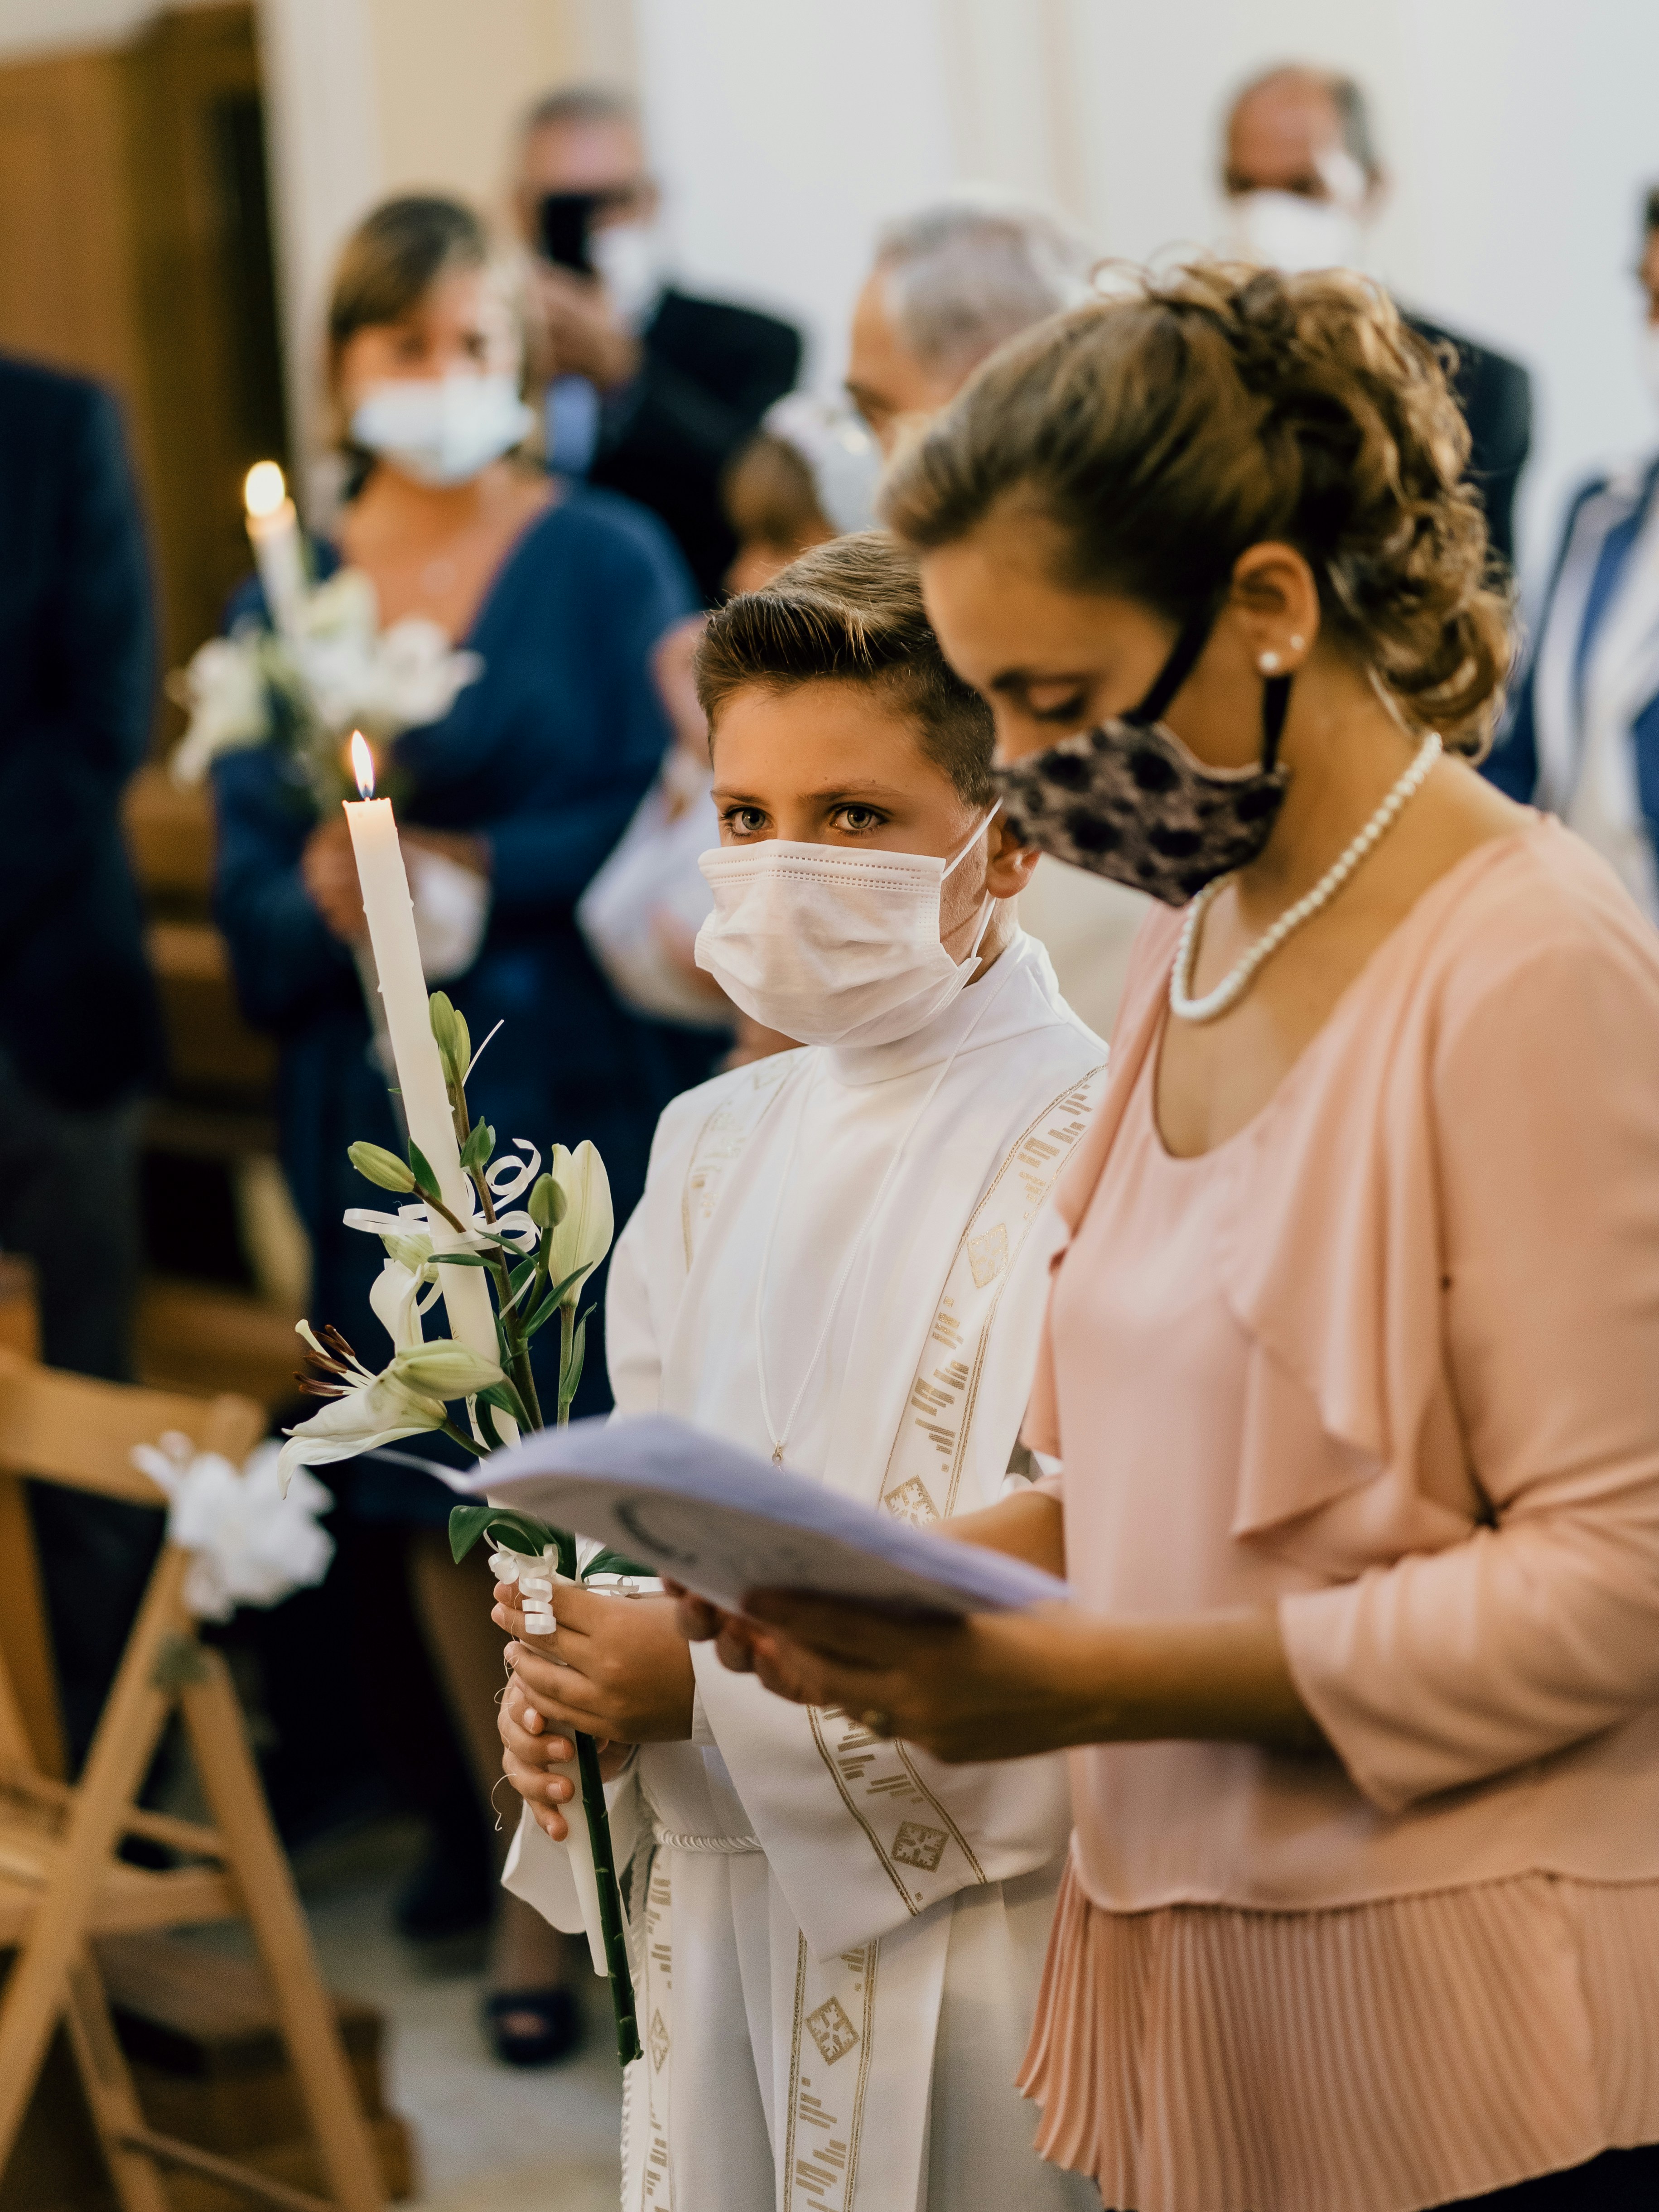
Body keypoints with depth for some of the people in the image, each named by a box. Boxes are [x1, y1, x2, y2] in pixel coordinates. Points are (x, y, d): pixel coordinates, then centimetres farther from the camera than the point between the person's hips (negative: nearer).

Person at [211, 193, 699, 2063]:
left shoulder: (605, 559, -1)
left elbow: (664, 821, -9)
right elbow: (248, 876, 4)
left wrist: (479, 875, -19)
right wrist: (322, 899, -17)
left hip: (574, 1085, -3)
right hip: (377, 1100, 3)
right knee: (438, 1492, 10)